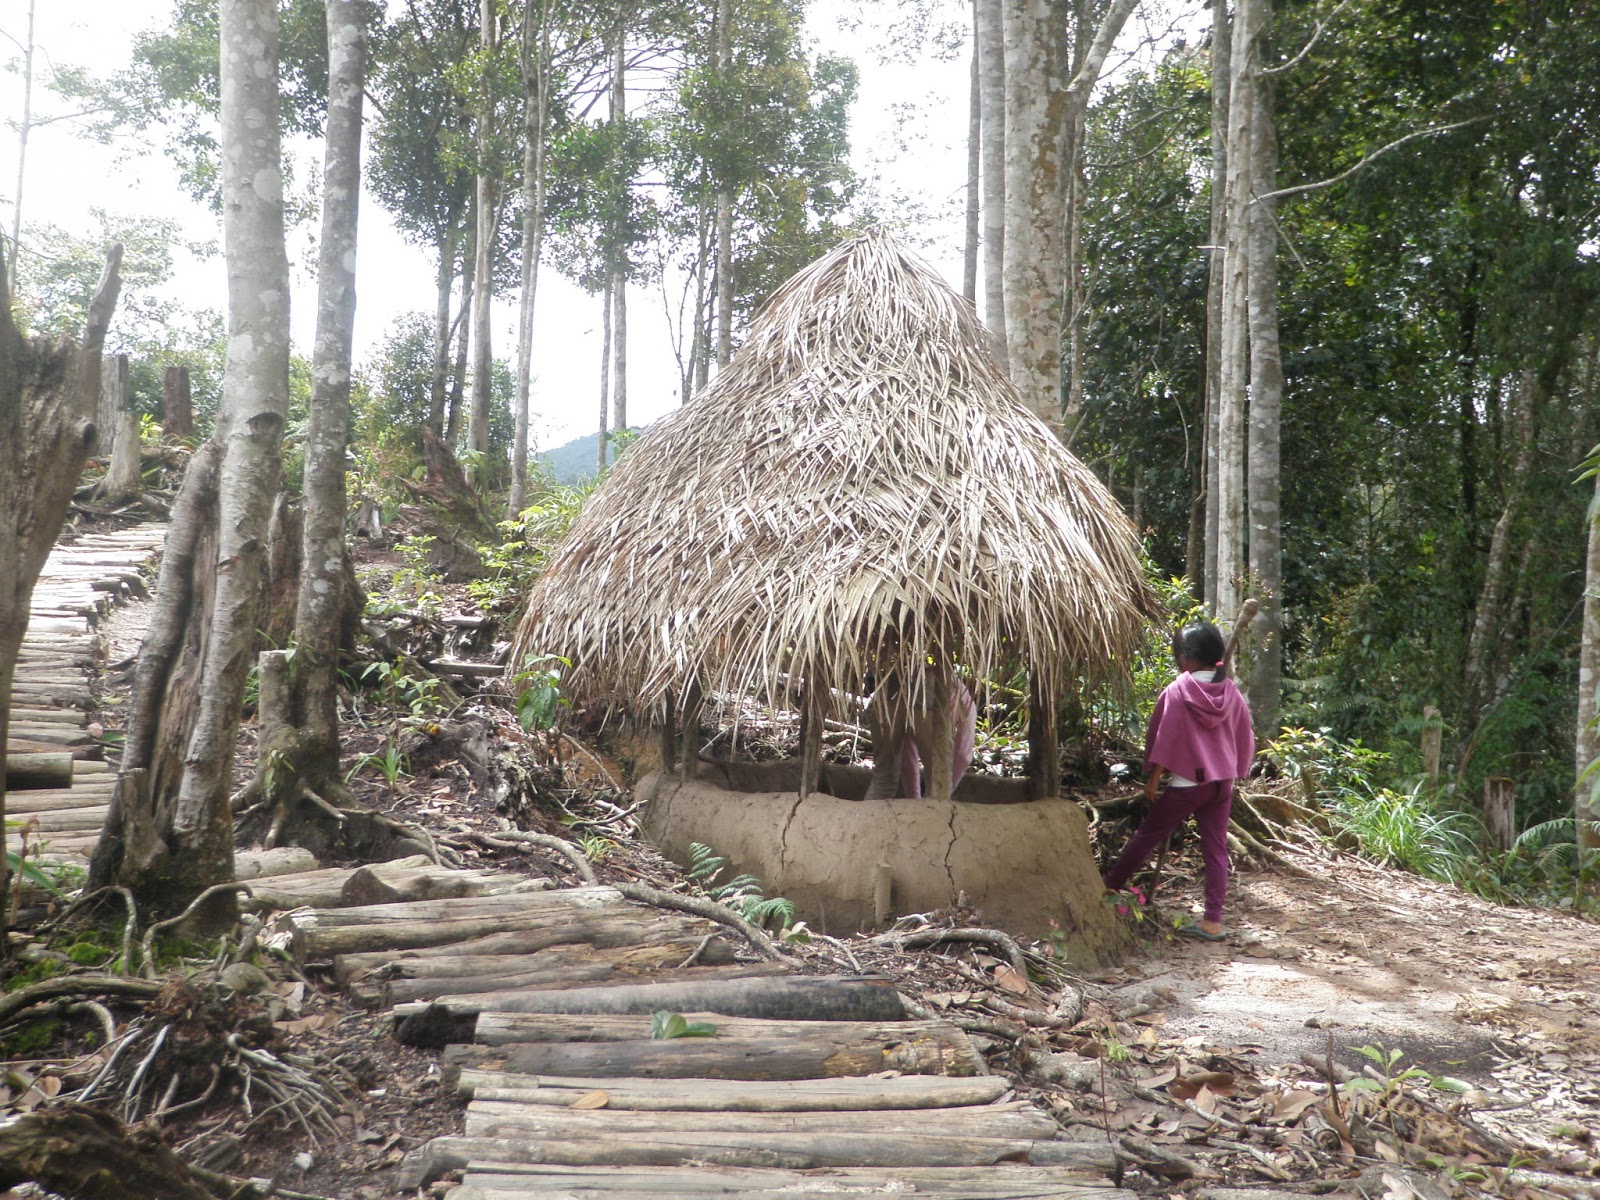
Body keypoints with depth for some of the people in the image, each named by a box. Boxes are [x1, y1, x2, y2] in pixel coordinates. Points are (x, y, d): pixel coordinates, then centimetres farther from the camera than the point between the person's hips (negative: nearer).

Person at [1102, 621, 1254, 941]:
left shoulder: (1178, 691, -13)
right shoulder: (1231, 692, 3)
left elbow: (1163, 737, -10)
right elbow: (1244, 740, 10)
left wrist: (1153, 777, -3)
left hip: (1185, 783, -5)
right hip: (1221, 782, 5)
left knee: (1147, 836, 9)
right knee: (1216, 850, 6)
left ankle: (1110, 886, 21)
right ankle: (1212, 920, 8)